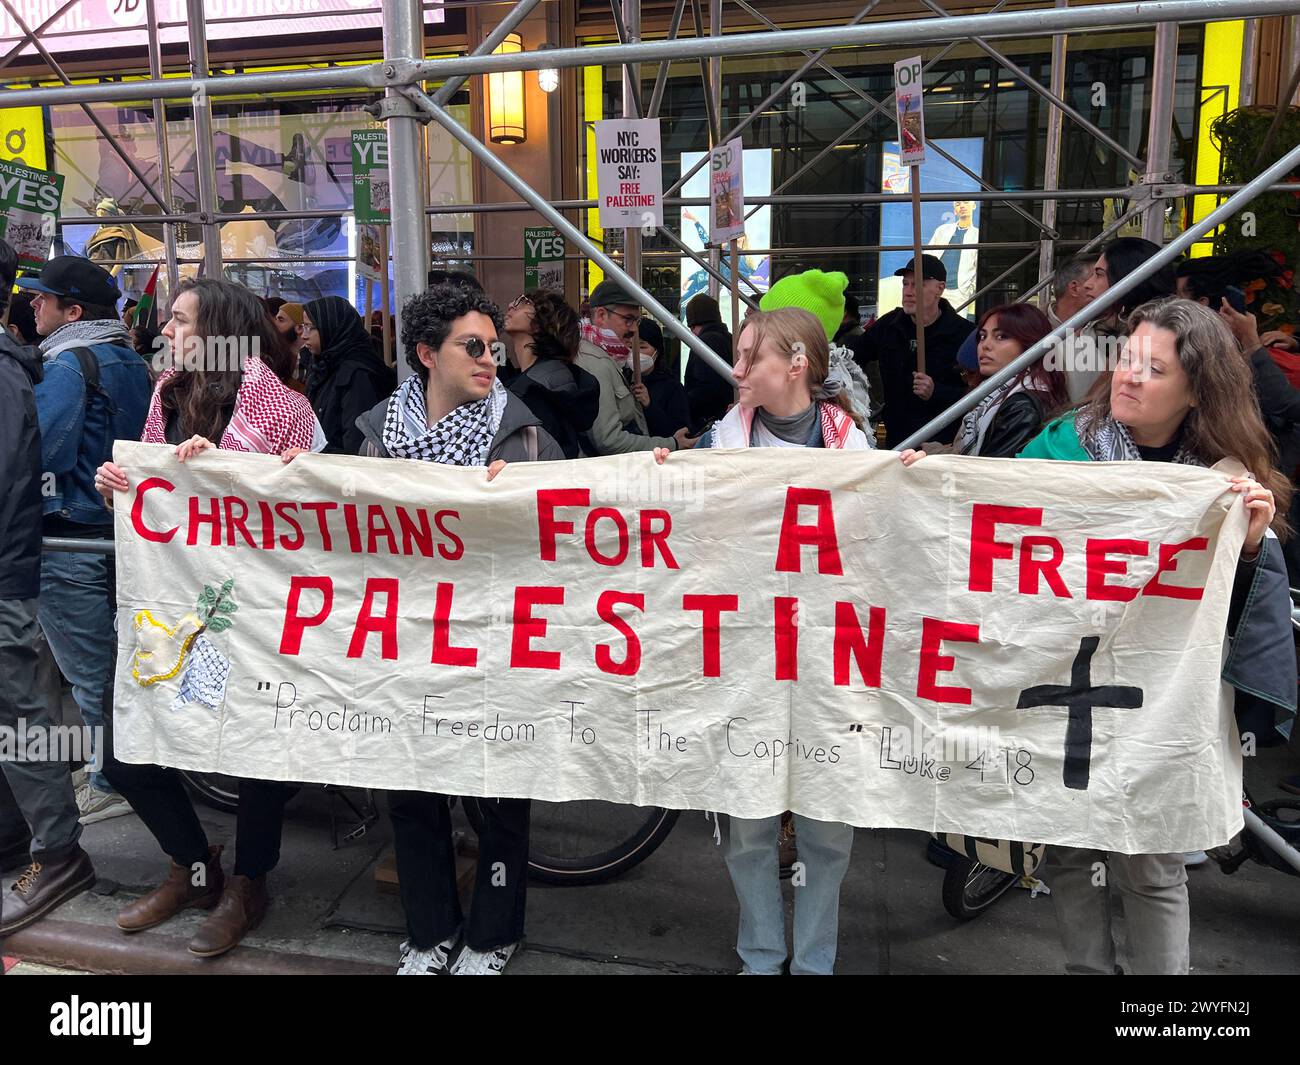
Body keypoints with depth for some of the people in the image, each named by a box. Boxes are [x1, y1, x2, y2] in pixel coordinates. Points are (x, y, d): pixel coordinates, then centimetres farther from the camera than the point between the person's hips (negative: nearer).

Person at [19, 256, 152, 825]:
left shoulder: (68, 364, -15)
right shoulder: (130, 361, 11)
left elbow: (41, 450, -23)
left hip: (71, 538, -9)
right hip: (120, 530, 9)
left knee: (89, 670, 3)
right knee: (110, 661, 19)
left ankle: (110, 784, 14)